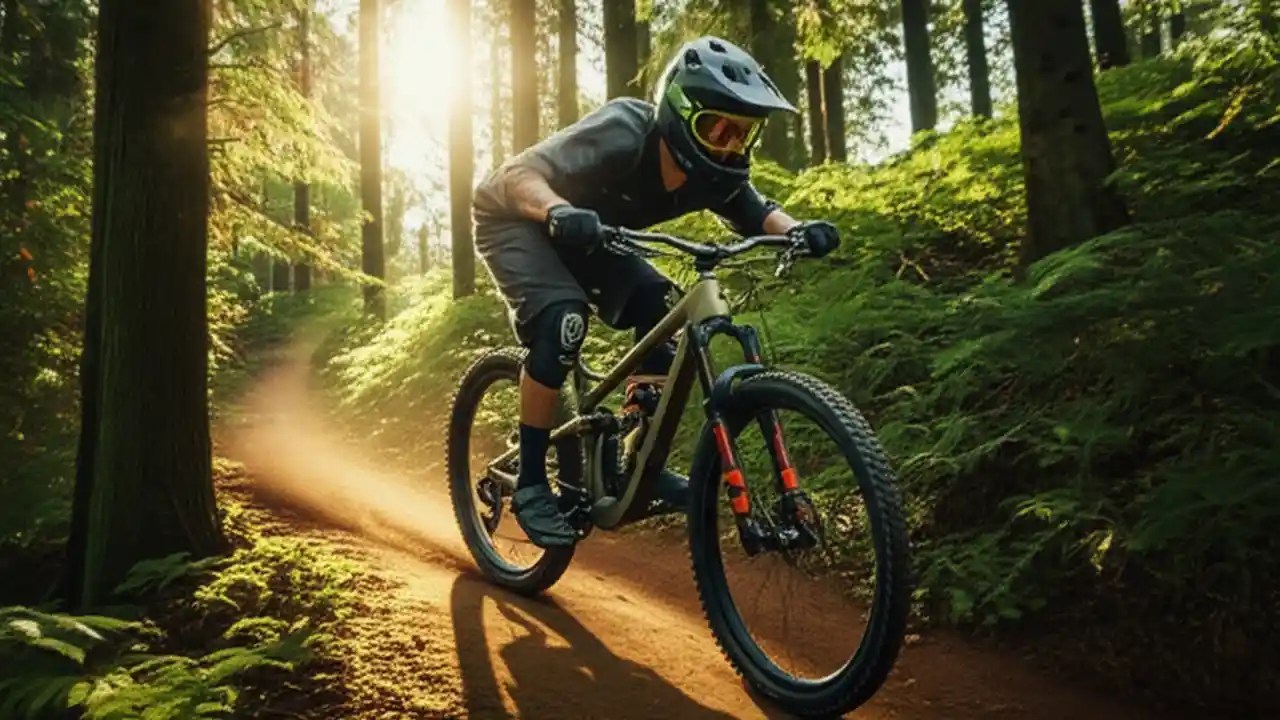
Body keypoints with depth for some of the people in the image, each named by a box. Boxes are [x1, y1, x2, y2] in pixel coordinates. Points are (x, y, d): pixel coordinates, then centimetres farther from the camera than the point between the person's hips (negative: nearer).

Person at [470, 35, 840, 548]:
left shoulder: (710, 170, -18)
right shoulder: (622, 133, -36)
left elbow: (754, 212, -4)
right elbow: (516, 175, -38)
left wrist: (798, 230, -26)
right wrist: (559, 211, -59)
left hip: (585, 233, 6)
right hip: (515, 220, -6)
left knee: (663, 310, -11)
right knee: (563, 319, -30)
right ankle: (530, 484, -17)